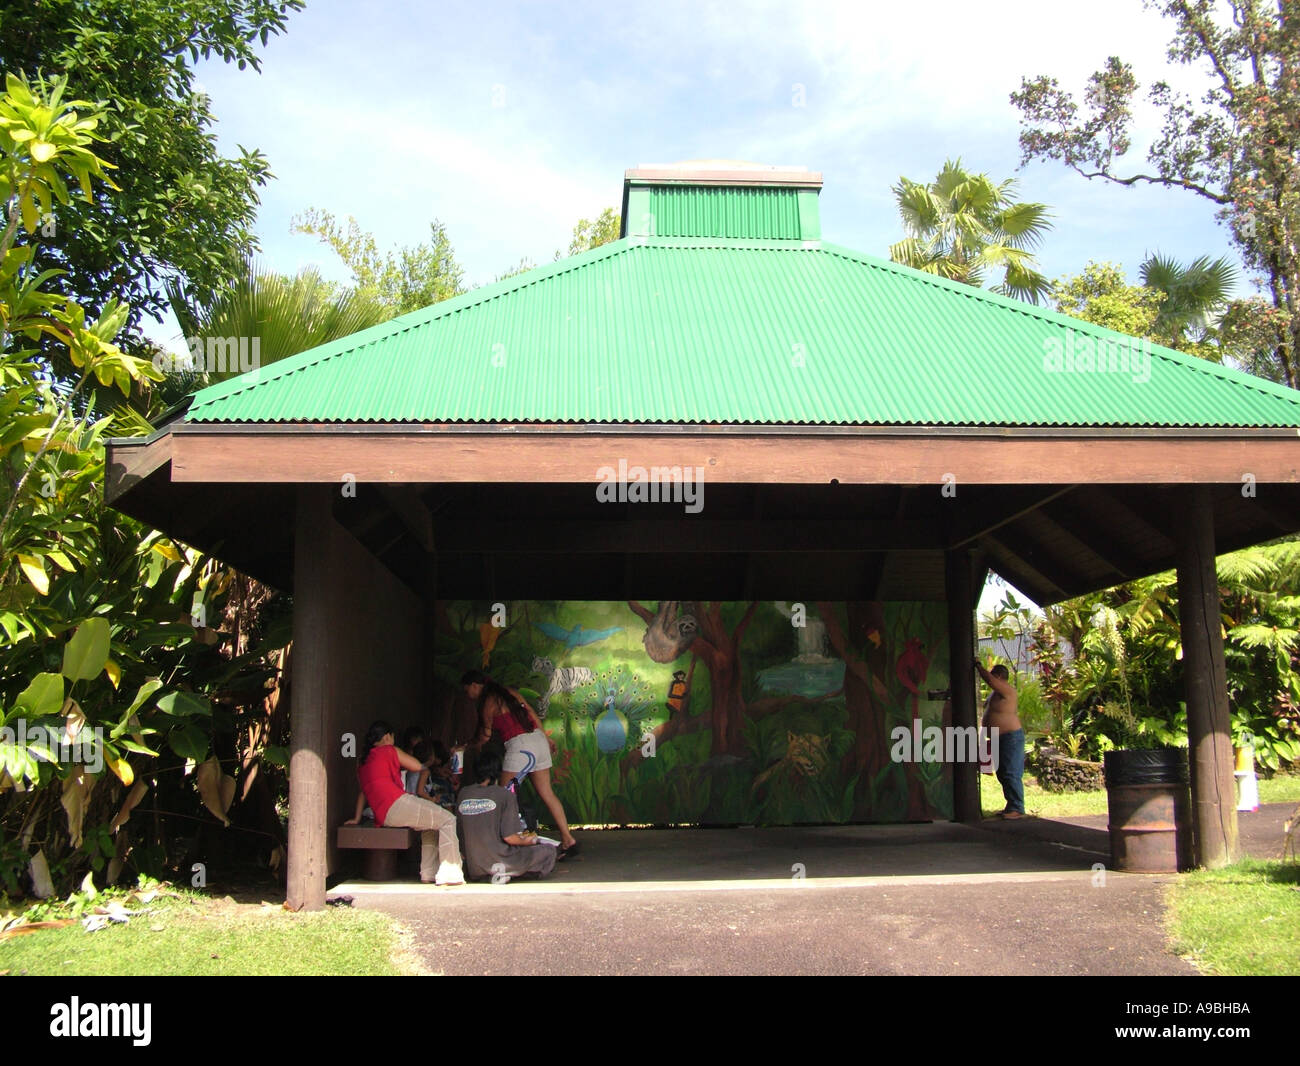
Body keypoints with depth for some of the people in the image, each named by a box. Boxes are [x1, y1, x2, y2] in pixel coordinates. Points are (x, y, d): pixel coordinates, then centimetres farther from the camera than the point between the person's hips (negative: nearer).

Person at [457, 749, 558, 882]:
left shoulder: (463, 793, 3)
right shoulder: (504, 795, -11)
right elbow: (509, 837, -14)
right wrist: (526, 841, 7)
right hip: (499, 862, -6)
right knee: (549, 850, 7)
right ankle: (503, 872, -3)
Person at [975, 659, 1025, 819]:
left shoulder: (1007, 690, -16)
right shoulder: (995, 692, 16)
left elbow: (989, 680, -29)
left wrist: (978, 665, -17)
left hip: (1011, 737, -11)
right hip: (1000, 739, 11)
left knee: (1011, 774, -10)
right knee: (1002, 774, 13)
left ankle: (1017, 809, -8)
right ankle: (1011, 806, 19)